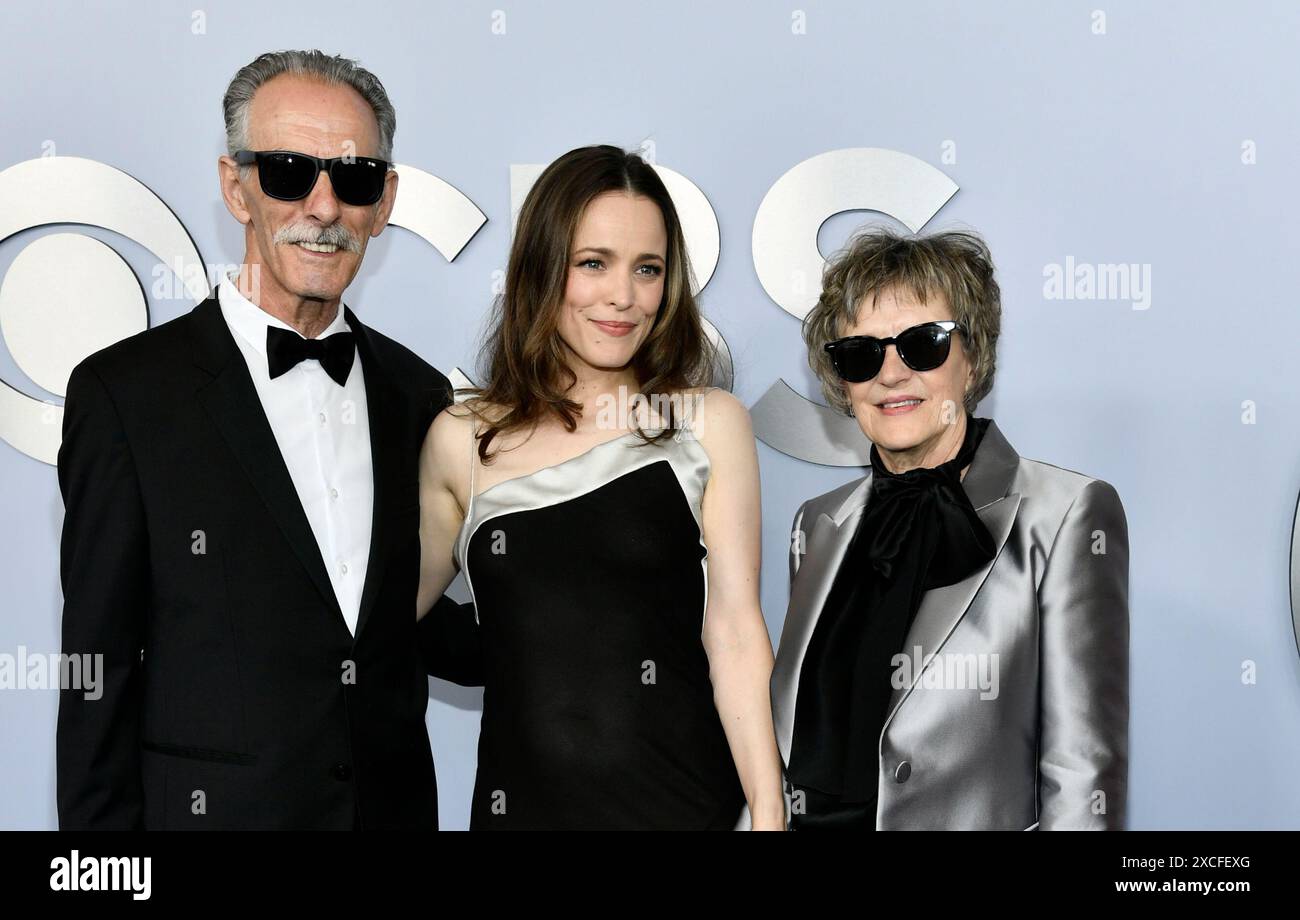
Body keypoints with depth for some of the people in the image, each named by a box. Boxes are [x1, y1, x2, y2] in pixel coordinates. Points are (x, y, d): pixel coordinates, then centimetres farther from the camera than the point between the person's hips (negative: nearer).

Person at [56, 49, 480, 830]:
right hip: (213, 805, -4)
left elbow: (431, 633, 11)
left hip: (396, 802, 5)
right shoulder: (126, 391, -10)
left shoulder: (418, 393, 4)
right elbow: (99, 672, -8)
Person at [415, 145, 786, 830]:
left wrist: (768, 816, -12)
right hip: (520, 800, 2)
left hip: (688, 799, -1)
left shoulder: (710, 423, -1)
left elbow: (736, 636, -6)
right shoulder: (462, 440, 3)